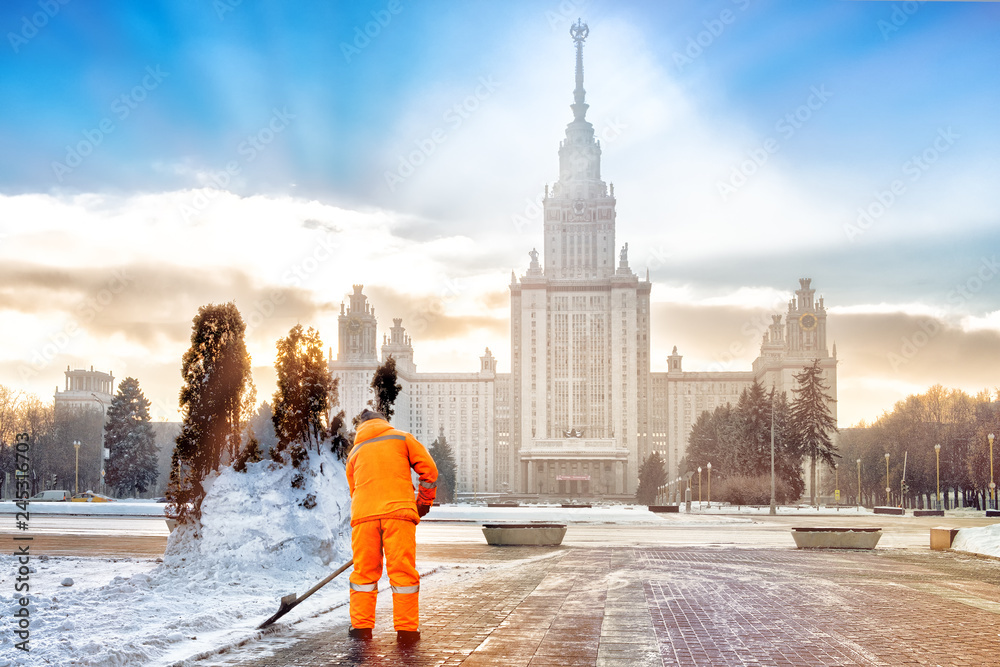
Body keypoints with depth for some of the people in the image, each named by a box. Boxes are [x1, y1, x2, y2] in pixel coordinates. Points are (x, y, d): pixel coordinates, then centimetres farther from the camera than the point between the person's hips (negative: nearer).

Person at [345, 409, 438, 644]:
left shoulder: (355, 452, 25)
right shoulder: (401, 438, 16)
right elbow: (428, 469, 9)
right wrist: (424, 502, 20)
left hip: (363, 513, 3)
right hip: (398, 510, -2)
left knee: (364, 570, 11)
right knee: (403, 570, 0)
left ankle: (361, 626, 12)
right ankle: (407, 629, 0)